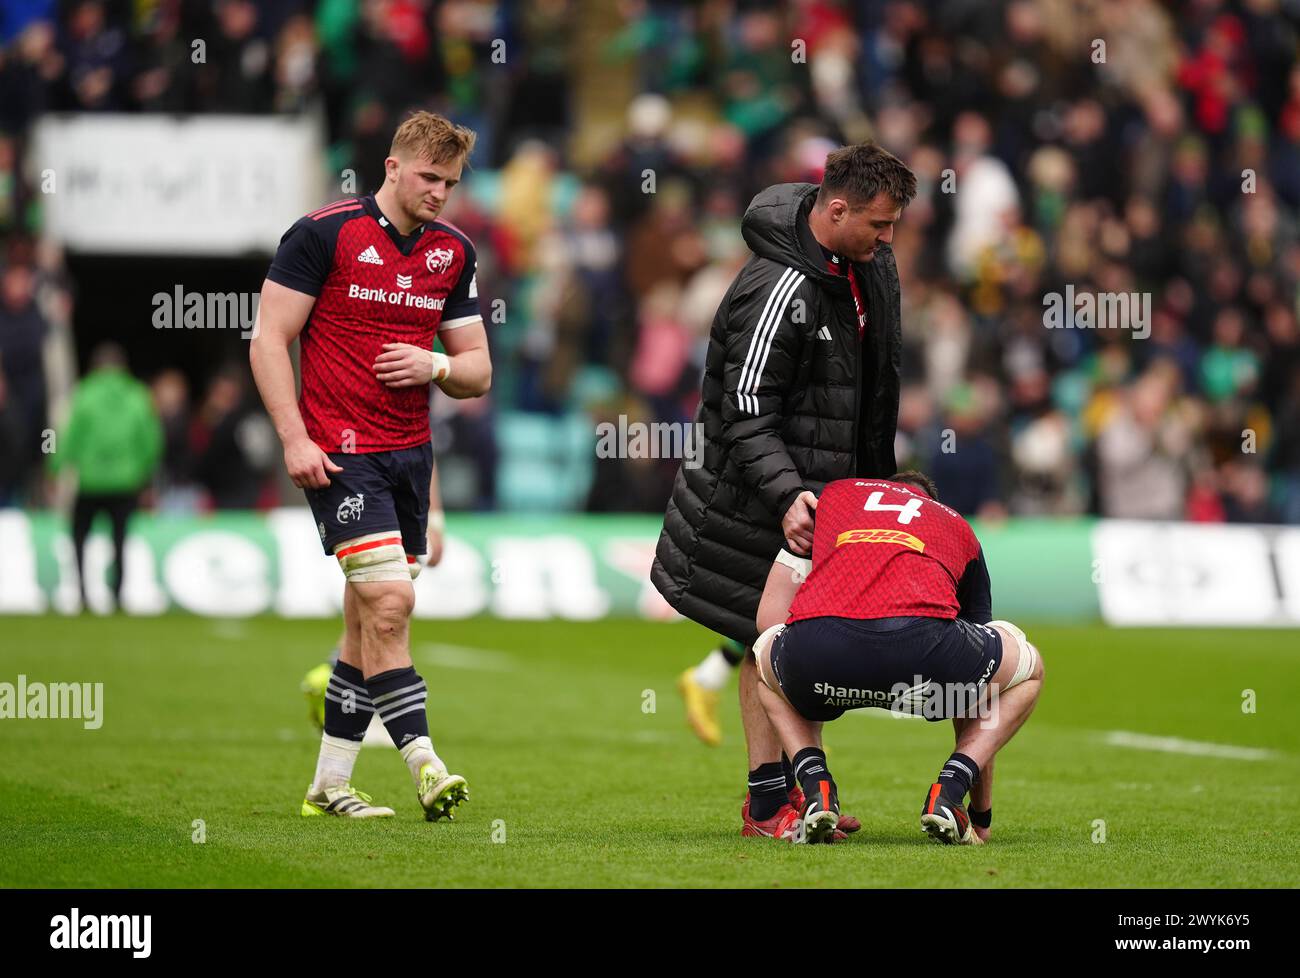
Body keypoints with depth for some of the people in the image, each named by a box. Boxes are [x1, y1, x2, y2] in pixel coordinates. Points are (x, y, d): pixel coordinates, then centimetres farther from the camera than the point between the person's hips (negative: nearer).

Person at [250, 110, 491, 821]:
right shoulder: (326, 233, -7)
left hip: (411, 453, 6)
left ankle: (329, 784, 15)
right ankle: (424, 767, -17)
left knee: (369, 619, 8)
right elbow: (268, 339, -7)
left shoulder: (454, 252, 10)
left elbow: (478, 372, 14)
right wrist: (294, 440, -14)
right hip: (339, 453, -6)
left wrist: (435, 366, -9)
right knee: (389, 599, -17)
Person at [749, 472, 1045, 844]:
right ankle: (948, 792, 12)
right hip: (921, 640, -1)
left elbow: (769, 616, 33)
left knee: (766, 662, 40)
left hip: (815, 647, 1)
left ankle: (816, 788, 14)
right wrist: (982, 815, 50)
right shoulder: (958, 526, 37)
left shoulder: (832, 493, 36)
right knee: (1028, 668, 32)